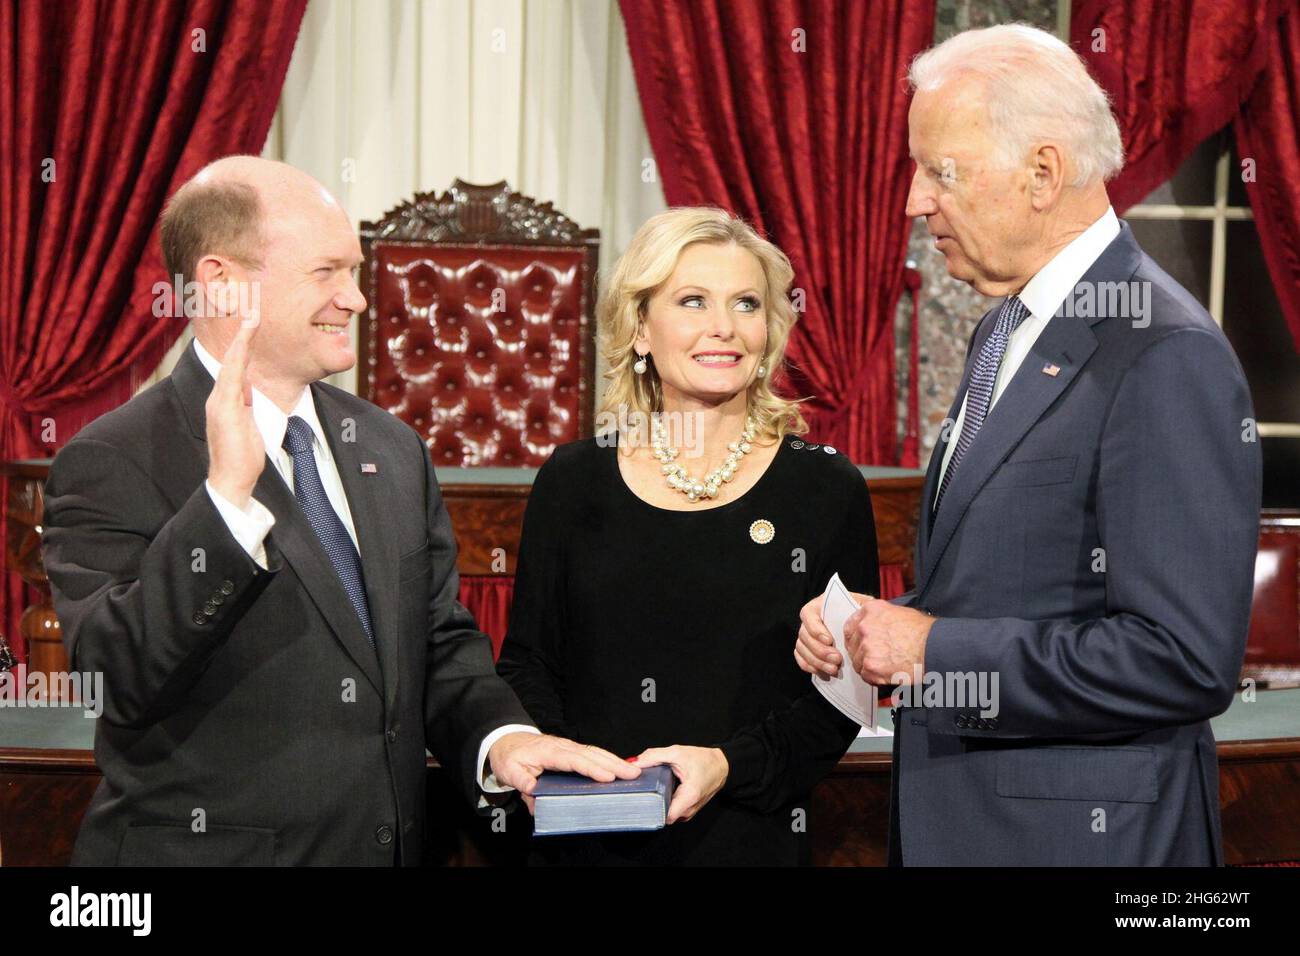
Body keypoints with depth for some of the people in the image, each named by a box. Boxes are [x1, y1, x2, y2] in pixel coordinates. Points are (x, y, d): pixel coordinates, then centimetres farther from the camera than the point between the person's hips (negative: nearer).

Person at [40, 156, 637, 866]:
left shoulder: (393, 449, 7)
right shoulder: (110, 464, -13)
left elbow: (441, 643, 11)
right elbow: (122, 680, -24)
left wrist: (501, 735, -8)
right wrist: (227, 494, -33)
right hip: (205, 847, -5)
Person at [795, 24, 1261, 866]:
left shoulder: (1166, 356, -19)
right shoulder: (1006, 332, 10)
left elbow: (1186, 660, -25)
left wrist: (935, 650, -20)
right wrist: (883, 621, 0)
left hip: (1080, 832, -8)